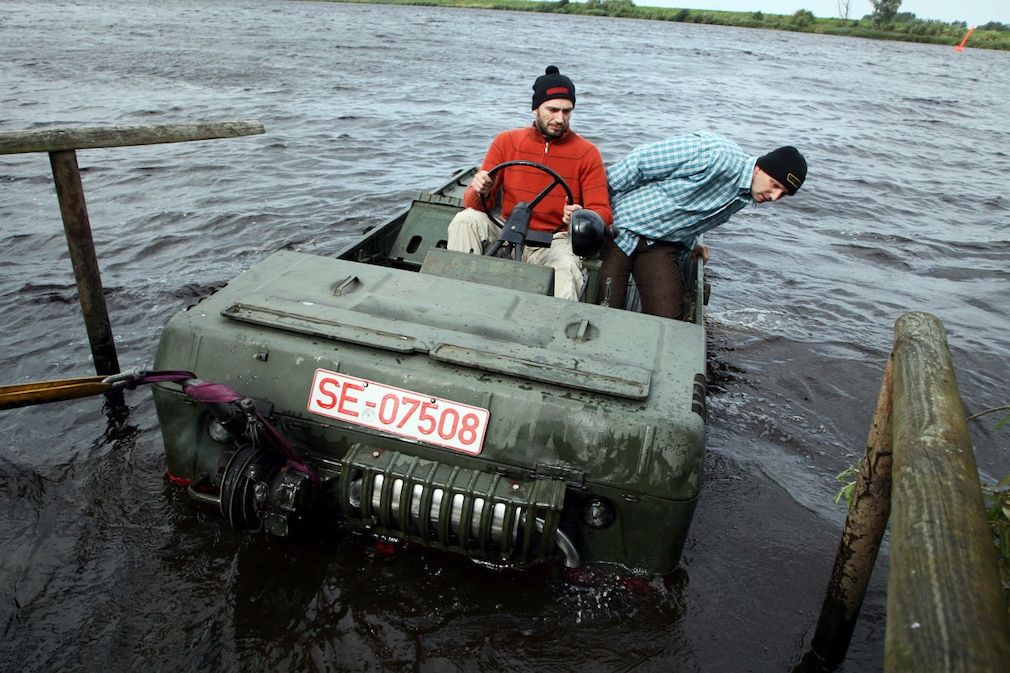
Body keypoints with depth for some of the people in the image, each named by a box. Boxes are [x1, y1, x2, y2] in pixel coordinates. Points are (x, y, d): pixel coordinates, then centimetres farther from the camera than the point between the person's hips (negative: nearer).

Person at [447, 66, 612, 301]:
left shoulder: (587, 153, 0)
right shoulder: (507, 141, 5)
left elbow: (602, 213, -4)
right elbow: (473, 202, 2)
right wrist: (480, 192, -24)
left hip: (556, 241, -3)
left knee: (566, 268, -36)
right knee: (467, 219, -21)